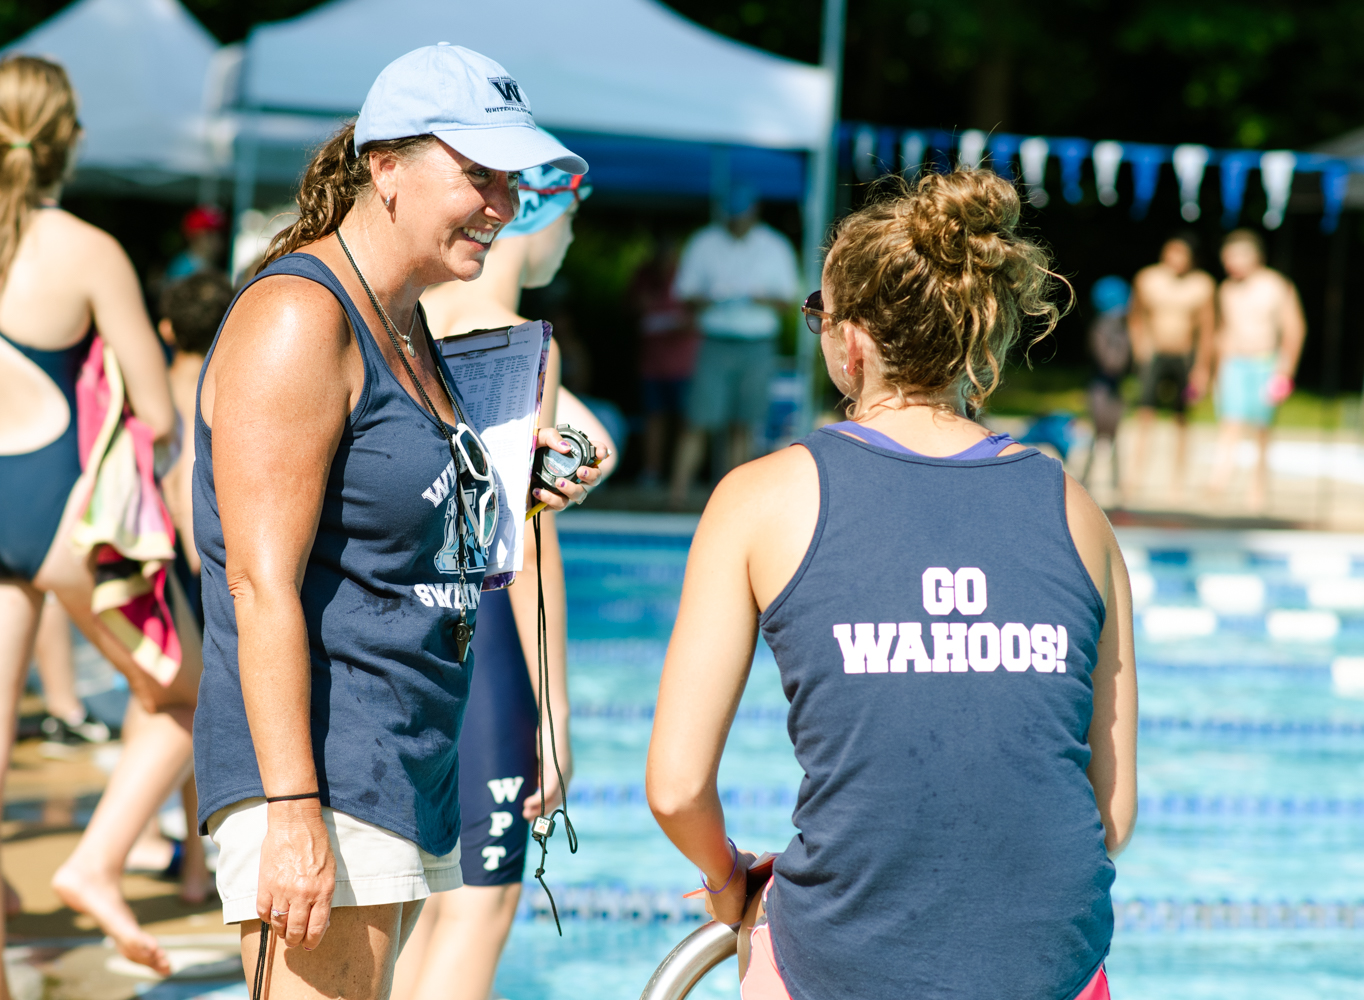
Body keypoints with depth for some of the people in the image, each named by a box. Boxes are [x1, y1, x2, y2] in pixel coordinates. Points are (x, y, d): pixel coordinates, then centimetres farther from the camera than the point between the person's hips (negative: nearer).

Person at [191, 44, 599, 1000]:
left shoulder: (406, 322, 16)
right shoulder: (298, 318, -13)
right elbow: (262, 583, -20)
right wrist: (293, 813, -25)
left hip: (413, 773, 10)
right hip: (319, 777, -10)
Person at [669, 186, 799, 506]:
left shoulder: (776, 247, 8)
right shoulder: (704, 243, 6)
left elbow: (787, 301, 9)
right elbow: (684, 293, 5)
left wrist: (760, 300, -13)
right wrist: (707, 302, -17)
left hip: (757, 346, 1)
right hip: (715, 344, -1)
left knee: (743, 427, 0)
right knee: (698, 422, -9)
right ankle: (678, 494, -9)